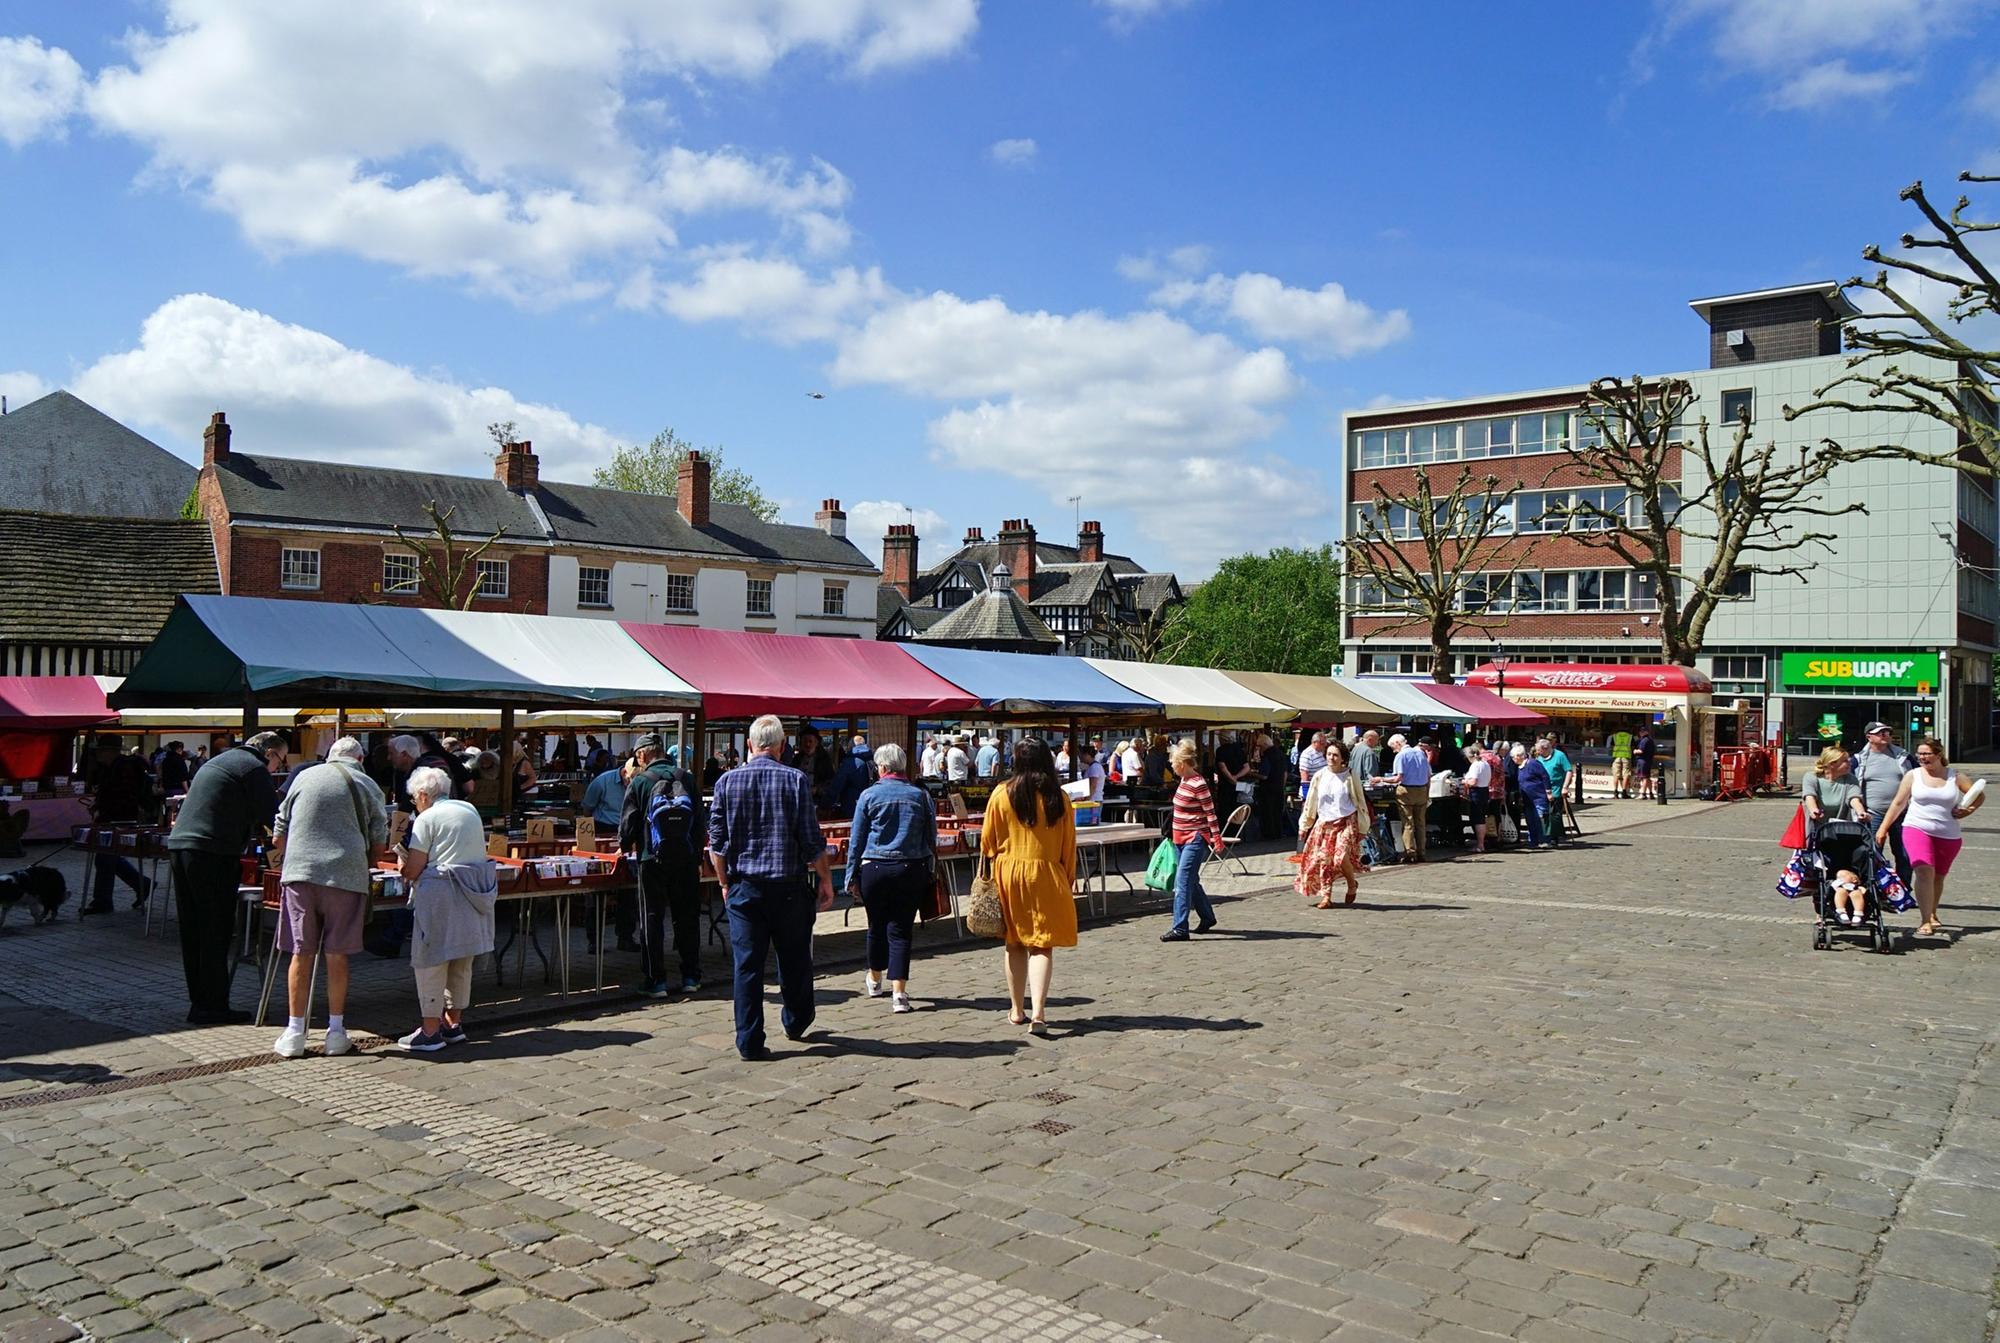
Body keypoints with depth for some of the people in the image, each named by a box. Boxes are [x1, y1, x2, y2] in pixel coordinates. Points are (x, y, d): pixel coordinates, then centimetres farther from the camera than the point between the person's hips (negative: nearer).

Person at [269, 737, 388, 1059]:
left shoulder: (304, 777, 14)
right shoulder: (367, 786, 8)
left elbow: (278, 835, 17)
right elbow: (379, 845, 6)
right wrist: (362, 866, 23)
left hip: (300, 872, 1)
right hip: (346, 875, -1)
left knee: (301, 953, 7)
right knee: (336, 955, 5)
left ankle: (295, 1033, 11)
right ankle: (335, 1032, 12)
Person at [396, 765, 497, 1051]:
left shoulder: (427, 819, -7)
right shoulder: (470, 810, 13)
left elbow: (412, 870, -10)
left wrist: (403, 864, 13)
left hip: (442, 897, -7)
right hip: (474, 896, 7)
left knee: (430, 962, 1)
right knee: (462, 963, 16)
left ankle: (430, 1031, 3)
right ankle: (454, 1023, 23)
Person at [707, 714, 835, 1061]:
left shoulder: (727, 781, 0)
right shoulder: (796, 781, -6)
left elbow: (716, 841, 1)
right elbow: (812, 840, -6)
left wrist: (725, 882, 12)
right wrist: (826, 879, 4)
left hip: (744, 886, 1)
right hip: (789, 885, -1)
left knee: (747, 964, 4)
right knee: (795, 958, 16)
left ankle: (750, 1043, 5)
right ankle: (796, 1023, 33)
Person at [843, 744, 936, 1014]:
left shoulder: (870, 795, -3)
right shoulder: (921, 796, 2)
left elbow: (856, 840, 1)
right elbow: (932, 839, 7)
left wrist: (851, 876, 8)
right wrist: (930, 873, 17)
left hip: (875, 868, -1)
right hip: (912, 869, 1)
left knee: (877, 926, 15)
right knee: (901, 929, 3)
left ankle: (874, 980, 36)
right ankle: (899, 993, -4)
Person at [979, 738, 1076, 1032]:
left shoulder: (1001, 795, -4)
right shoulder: (1058, 798, -3)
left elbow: (988, 841, 1)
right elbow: (1069, 844, 2)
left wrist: (989, 872, 14)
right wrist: (1069, 880, 12)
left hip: (1008, 873, 1)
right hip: (1046, 875, -1)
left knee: (1015, 944, 13)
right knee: (1042, 944, 1)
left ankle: (1017, 1010, 22)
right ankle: (1038, 1010, -14)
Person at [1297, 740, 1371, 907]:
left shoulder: (1350, 776, -1)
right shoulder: (1319, 776, 5)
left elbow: (1360, 800, 6)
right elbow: (1310, 802, 12)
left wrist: (1362, 827, 6)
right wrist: (1304, 825, 13)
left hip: (1346, 822, -4)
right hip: (1324, 823, 4)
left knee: (1341, 856, -19)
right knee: (1323, 859, -3)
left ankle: (1352, 885, 9)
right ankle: (1326, 896, 6)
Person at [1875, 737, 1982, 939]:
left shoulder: (1955, 776, 5)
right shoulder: (1913, 775, 4)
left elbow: (1979, 796, 14)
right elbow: (1898, 803, 8)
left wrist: (1968, 810, -5)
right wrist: (1883, 828, 5)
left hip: (1948, 835, 2)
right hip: (1917, 829, -2)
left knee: (1938, 876, 11)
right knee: (1925, 871, -19)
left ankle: (1932, 915, 31)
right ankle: (1925, 922, -19)